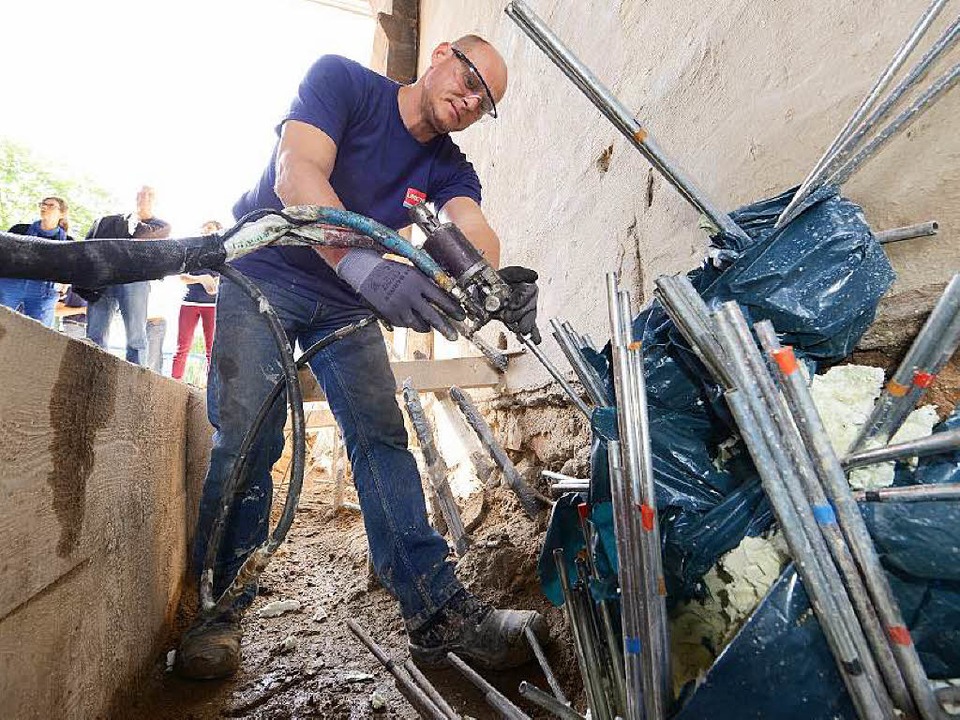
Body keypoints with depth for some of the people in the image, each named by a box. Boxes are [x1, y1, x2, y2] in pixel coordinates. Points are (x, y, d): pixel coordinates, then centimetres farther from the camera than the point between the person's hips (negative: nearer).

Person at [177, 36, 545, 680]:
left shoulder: (450, 168, 0)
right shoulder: (341, 79, -10)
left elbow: (474, 230, -21)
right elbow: (296, 175, -28)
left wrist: (497, 282, -46)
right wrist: (365, 265, -47)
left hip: (347, 302, 3)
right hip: (265, 274, -3)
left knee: (383, 437, -8)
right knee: (249, 435, -14)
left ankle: (439, 614, -8)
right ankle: (220, 608, 4)